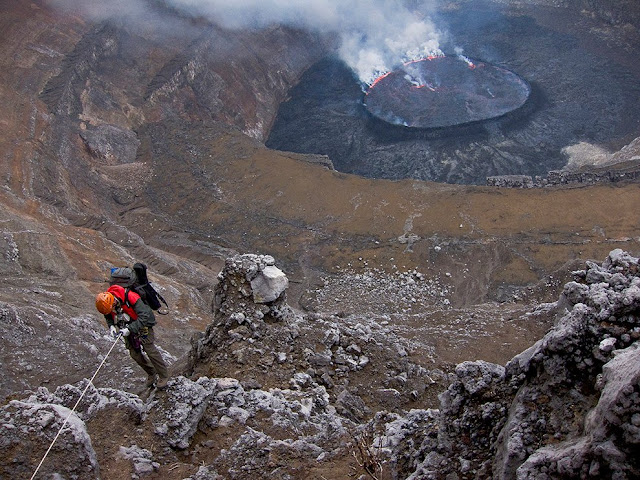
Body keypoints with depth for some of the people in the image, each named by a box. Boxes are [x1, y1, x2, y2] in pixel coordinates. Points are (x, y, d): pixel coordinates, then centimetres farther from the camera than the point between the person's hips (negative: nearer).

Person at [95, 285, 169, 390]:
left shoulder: (131, 298, -35)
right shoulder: (107, 302, -15)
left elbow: (144, 316, -34)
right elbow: (108, 317, 6)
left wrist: (130, 329, -37)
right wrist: (111, 325, -14)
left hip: (142, 326, -6)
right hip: (127, 330, 6)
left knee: (150, 350, -9)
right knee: (135, 353, 5)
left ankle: (163, 376, 4)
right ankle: (151, 373, 25)